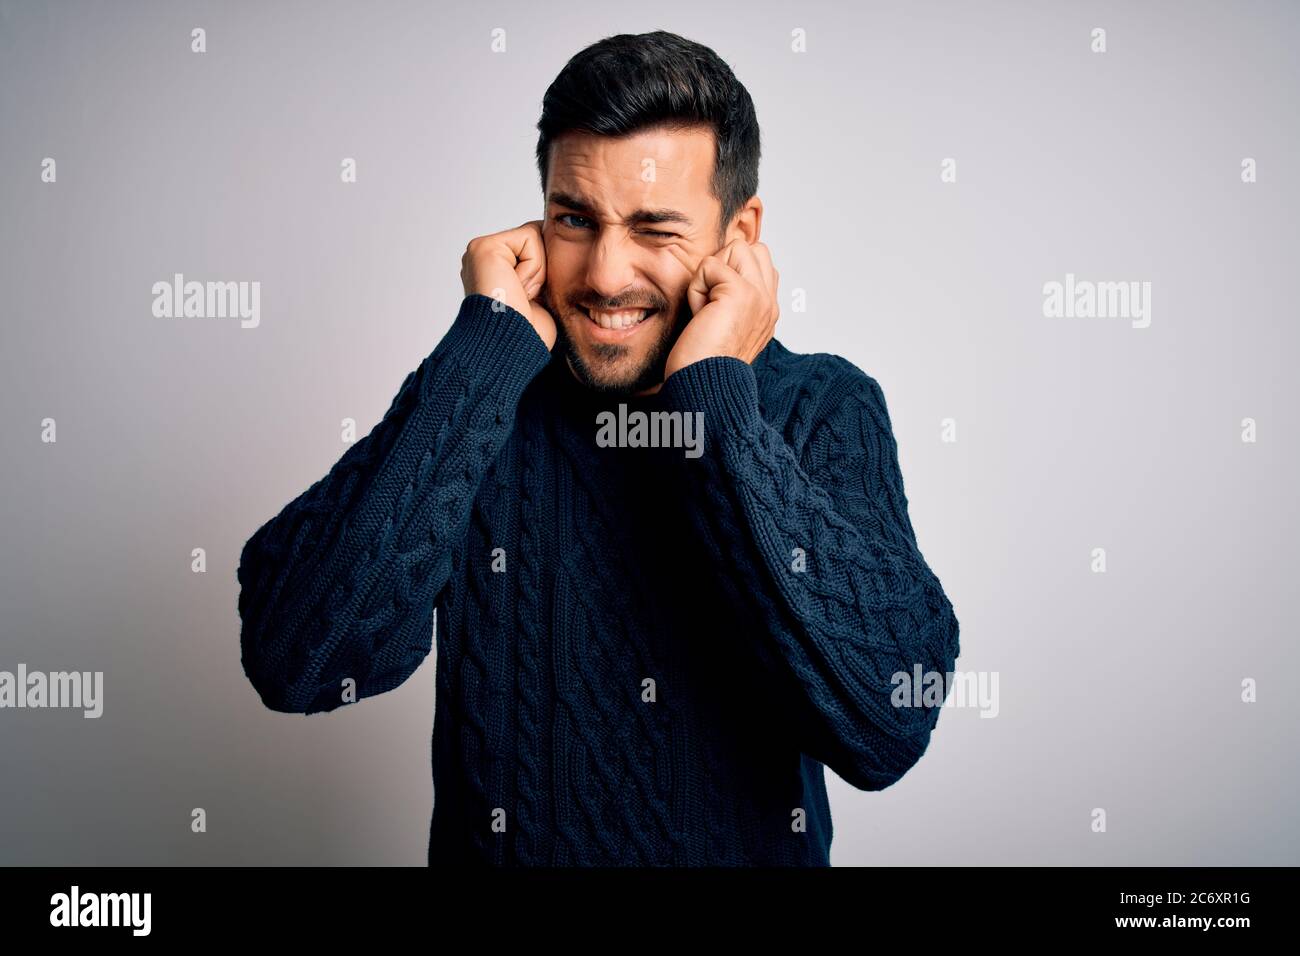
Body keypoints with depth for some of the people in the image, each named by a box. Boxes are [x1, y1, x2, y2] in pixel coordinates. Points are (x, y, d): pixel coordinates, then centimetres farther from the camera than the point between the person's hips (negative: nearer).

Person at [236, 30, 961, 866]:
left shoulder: (826, 410, -6)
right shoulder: (477, 399, -5)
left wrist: (712, 394, -19)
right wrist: (493, 344, -17)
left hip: (756, 846, 0)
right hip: (494, 848, 1)